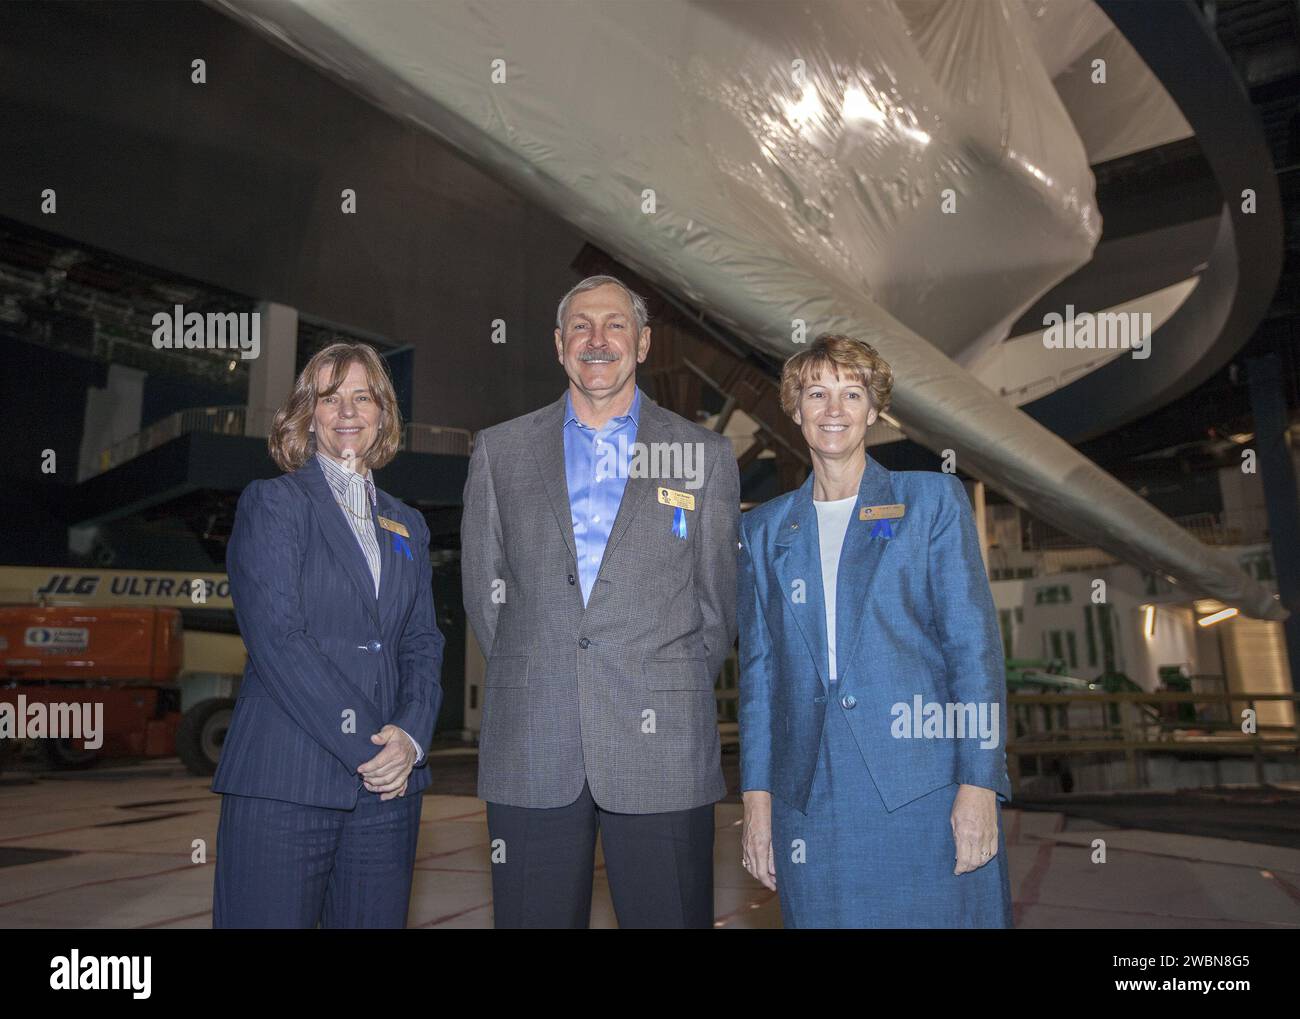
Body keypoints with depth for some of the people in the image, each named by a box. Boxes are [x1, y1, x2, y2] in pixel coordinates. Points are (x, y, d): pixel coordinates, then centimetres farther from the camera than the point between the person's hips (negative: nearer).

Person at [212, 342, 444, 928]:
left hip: (390, 781, 4)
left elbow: (422, 644, 11)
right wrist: (363, 744, -14)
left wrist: (411, 736, -7)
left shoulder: (407, 525, 16)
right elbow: (275, 638, -10)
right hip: (285, 781, -4)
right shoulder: (271, 503, 2)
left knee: (375, 919, 9)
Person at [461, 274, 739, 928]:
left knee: (671, 916, 5)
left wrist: (671, 695, 9)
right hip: (530, 756, 1)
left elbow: (716, 602, 9)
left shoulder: (705, 456, 6)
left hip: (662, 752, -1)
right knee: (535, 917, 9)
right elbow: (483, 591, 12)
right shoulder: (500, 451, 9)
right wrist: (533, 682, 9)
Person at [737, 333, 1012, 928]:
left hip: (926, 792, -2)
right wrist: (756, 798, 4)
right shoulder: (765, 529, 10)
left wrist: (979, 785, -9)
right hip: (812, 800, 2)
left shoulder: (933, 500, 3)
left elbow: (975, 643, -2)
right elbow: (758, 668, 10)